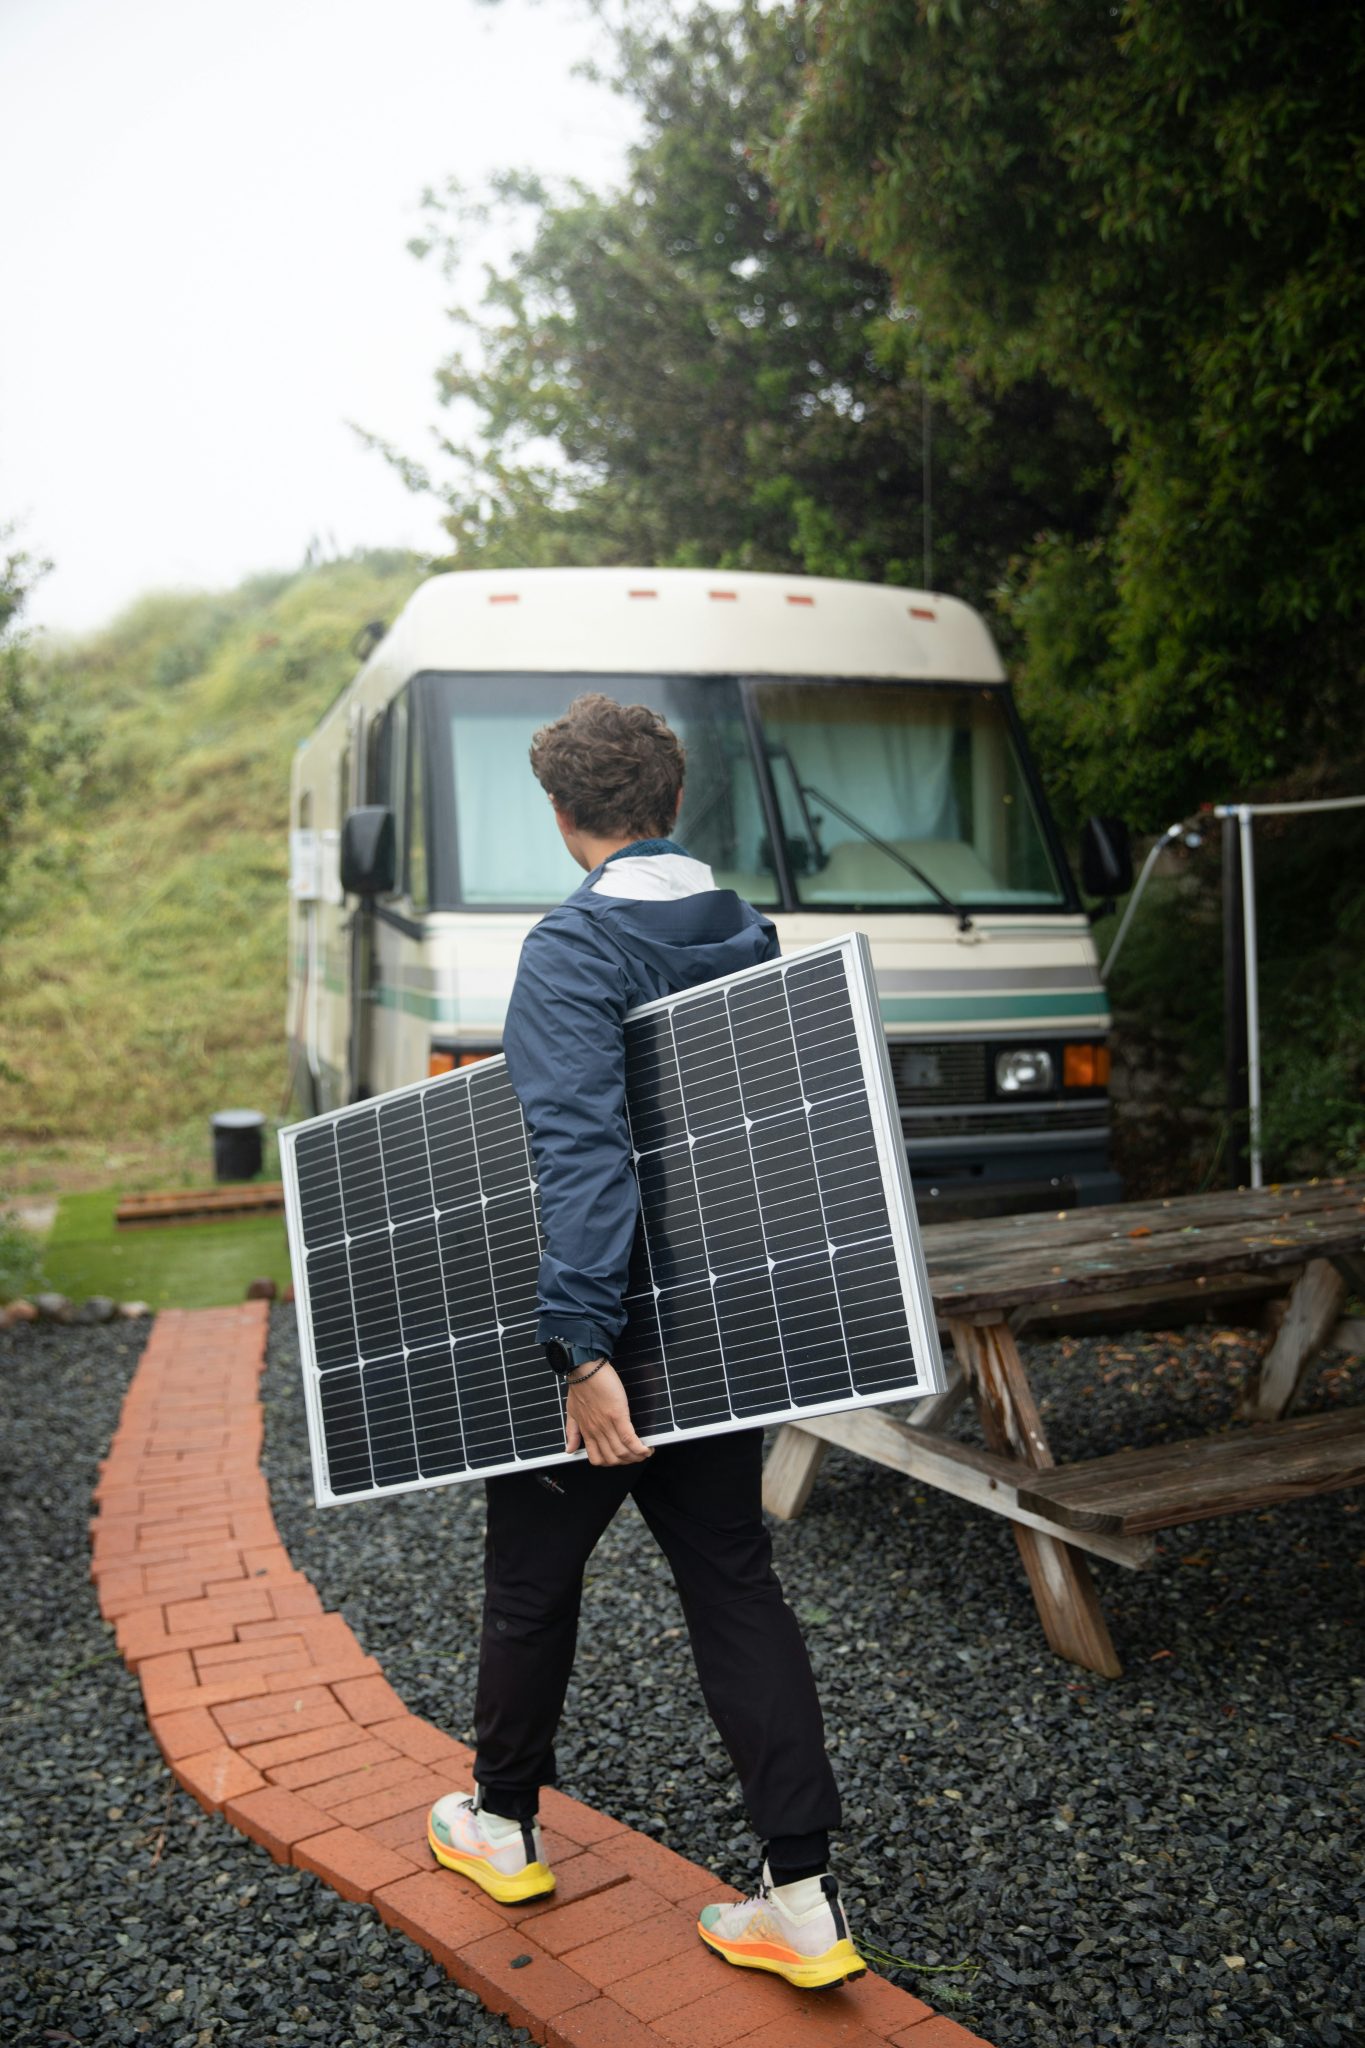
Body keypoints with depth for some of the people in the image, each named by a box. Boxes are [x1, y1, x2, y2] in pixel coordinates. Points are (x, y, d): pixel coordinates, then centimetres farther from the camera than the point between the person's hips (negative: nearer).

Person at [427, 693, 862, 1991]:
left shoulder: (574, 947, -17)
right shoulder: (750, 936, 5)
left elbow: (579, 1152, -27)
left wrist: (583, 1350, -29)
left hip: (598, 1338, -6)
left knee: (533, 1579, 15)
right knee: (734, 1584, 12)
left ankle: (503, 1828, 36)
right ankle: (803, 1898, 13)